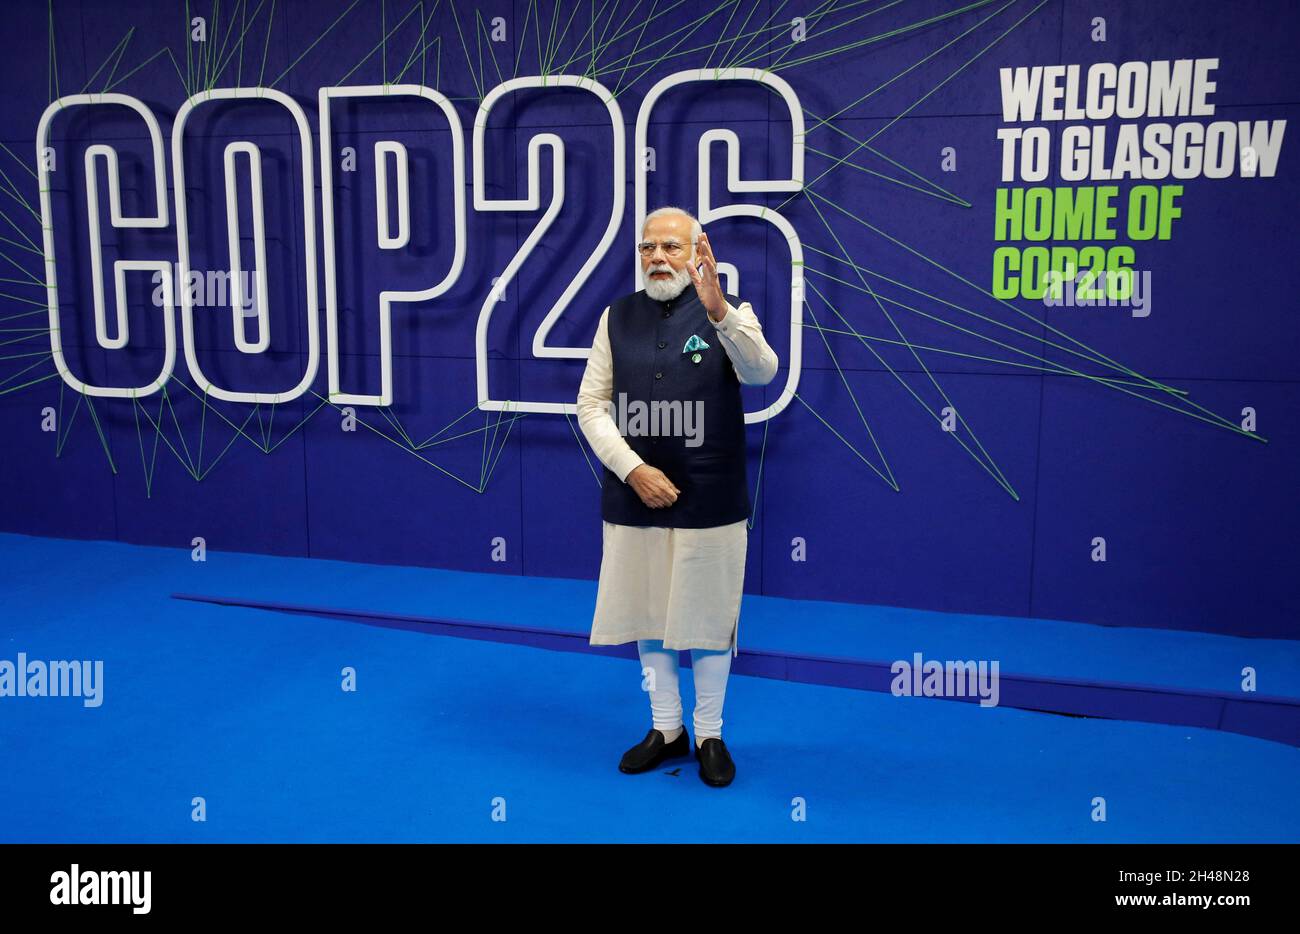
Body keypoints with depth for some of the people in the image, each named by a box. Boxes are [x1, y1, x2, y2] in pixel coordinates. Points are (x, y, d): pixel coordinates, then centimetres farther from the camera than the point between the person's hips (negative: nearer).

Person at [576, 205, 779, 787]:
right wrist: (633, 470, -13)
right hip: (634, 496, 3)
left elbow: (762, 373, -25)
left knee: (706, 617, 8)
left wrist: (718, 309, -41)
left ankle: (710, 735, 28)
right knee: (647, 613, 13)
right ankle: (667, 729, 32)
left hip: (709, 501, -3)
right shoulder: (617, 317, 4)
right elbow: (591, 404, 1)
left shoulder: (730, 314, -4)